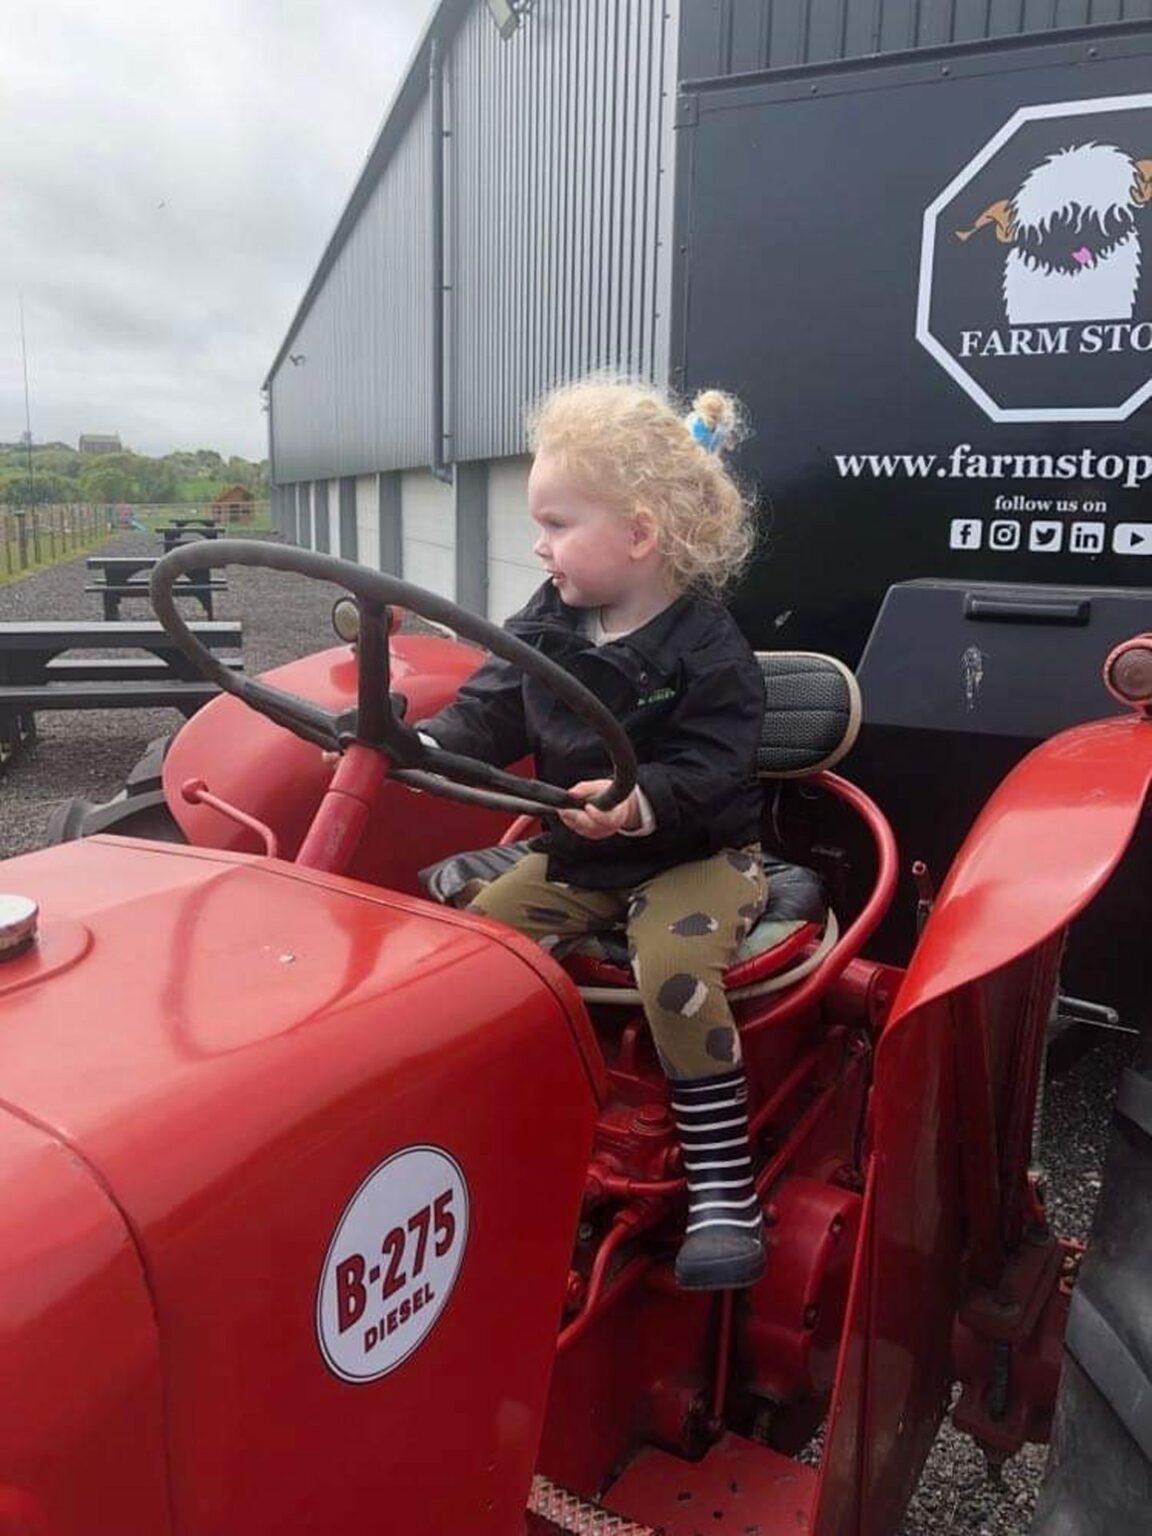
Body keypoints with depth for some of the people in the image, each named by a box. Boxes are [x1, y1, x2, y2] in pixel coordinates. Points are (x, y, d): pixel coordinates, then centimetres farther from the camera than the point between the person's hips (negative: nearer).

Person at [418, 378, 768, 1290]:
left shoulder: (707, 648, -17)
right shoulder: (547, 622, 2)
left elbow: (708, 771, -23)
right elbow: (491, 712, 0)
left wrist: (640, 802, -42)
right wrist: (423, 745, -18)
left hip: (695, 853, -6)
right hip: (580, 853, 7)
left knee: (673, 967, -31)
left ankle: (725, 1190, -18)